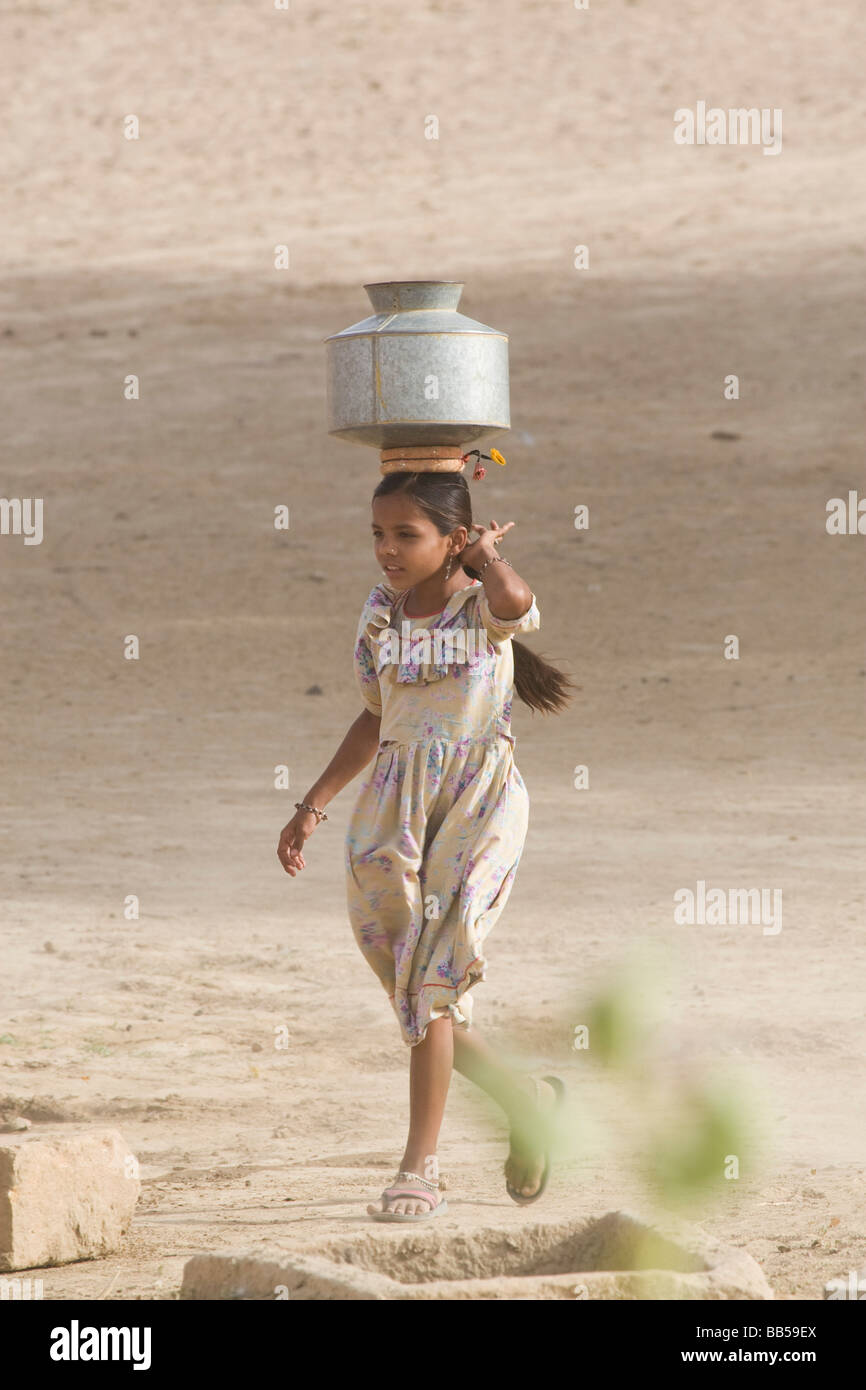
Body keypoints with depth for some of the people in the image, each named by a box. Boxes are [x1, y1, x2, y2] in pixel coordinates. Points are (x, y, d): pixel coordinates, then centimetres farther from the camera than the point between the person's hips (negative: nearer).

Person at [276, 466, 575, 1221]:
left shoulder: (485, 608, -5)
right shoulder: (379, 617, 8)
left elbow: (517, 602, -32)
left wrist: (486, 552, -11)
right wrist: (312, 808, 18)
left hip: (478, 805, -5)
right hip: (395, 809, 5)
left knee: (431, 982, -14)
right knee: (418, 995, 6)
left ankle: (420, 1169, -12)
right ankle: (527, 1101, 31)